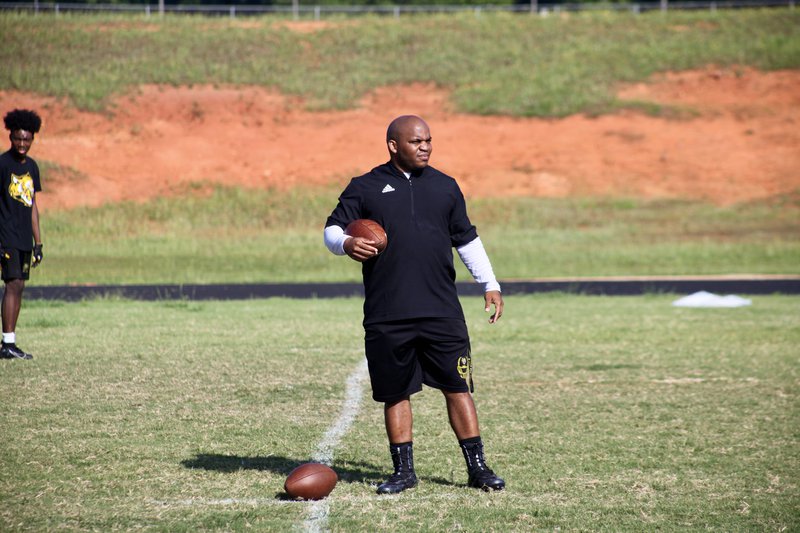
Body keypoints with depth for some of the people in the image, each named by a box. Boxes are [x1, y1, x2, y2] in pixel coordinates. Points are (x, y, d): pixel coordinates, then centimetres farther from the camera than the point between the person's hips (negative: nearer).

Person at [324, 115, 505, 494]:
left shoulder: (445, 187, 14)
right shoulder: (365, 188, 5)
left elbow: (467, 239, 21)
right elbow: (332, 229, 5)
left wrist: (490, 285, 17)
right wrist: (346, 244, -18)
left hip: (442, 312, 1)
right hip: (386, 317, -1)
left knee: (458, 388, 0)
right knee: (395, 393, 5)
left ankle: (477, 468, 6)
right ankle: (403, 471, 16)